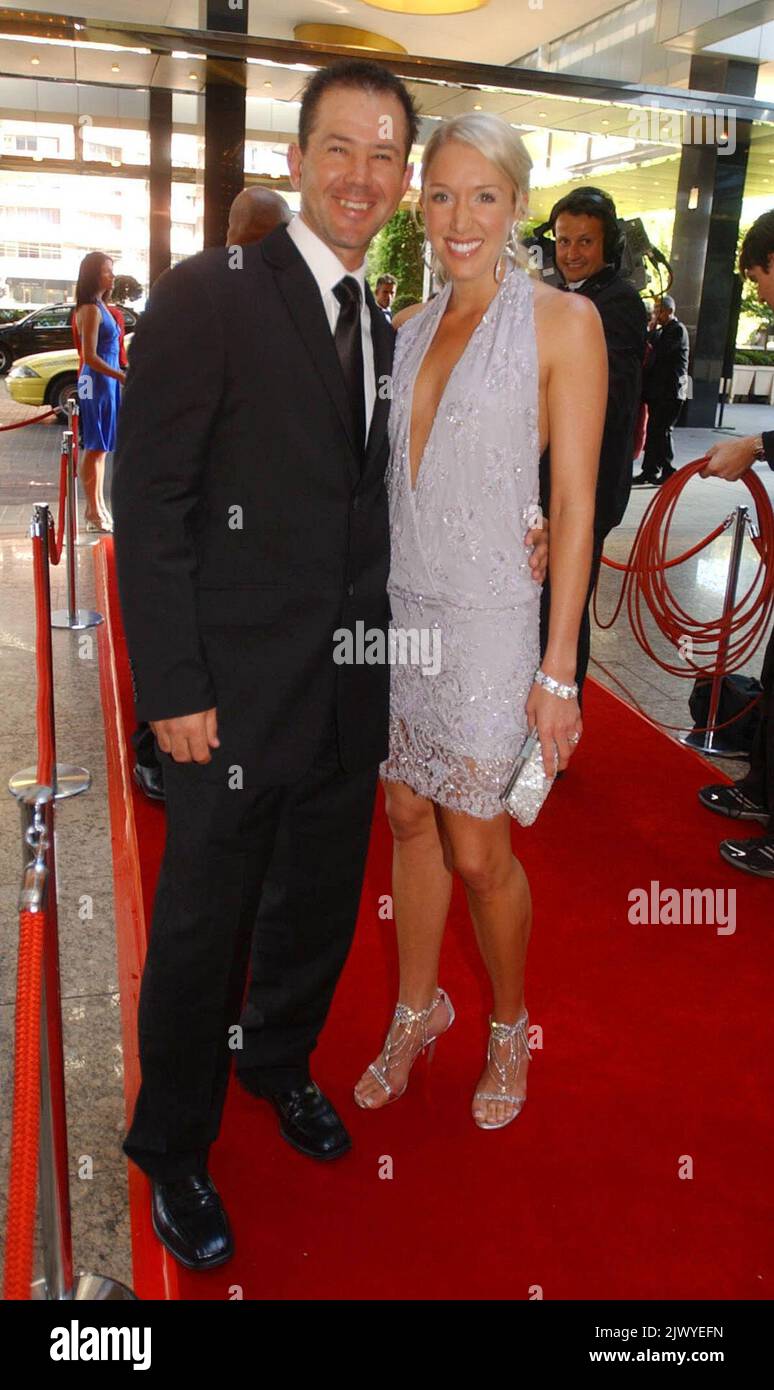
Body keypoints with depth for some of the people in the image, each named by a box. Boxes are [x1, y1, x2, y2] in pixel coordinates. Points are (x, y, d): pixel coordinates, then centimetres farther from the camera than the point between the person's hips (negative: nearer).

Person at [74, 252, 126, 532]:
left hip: (107, 382, 10)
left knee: (99, 448, 14)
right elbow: (90, 357, -19)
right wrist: (123, 376, -21)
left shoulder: (100, 306, 15)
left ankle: (99, 506, 23)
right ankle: (94, 512, 1)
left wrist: (122, 375, 15)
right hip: (97, 383, -10)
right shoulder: (91, 310, -14)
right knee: (94, 449, -4)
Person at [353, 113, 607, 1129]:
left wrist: (558, 669, -13)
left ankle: (509, 1021, 29)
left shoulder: (563, 321, -7)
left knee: (477, 851, 3)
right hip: (397, 607, 5)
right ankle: (417, 1011, 33)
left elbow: (575, 503, -10)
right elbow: (400, 477, 14)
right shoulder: (414, 328, 10)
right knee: (409, 817, 13)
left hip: (488, 621, -5)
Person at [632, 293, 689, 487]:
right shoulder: (662, 330, 19)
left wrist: (653, 331, -12)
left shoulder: (678, 330, -9)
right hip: (658, 389, 9)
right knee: (653, 431, 8)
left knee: (662, 430, -9)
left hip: (670, 390, -9)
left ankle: (668, 472, -3)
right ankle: (650, 471, 12)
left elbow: (662, 350, -22)